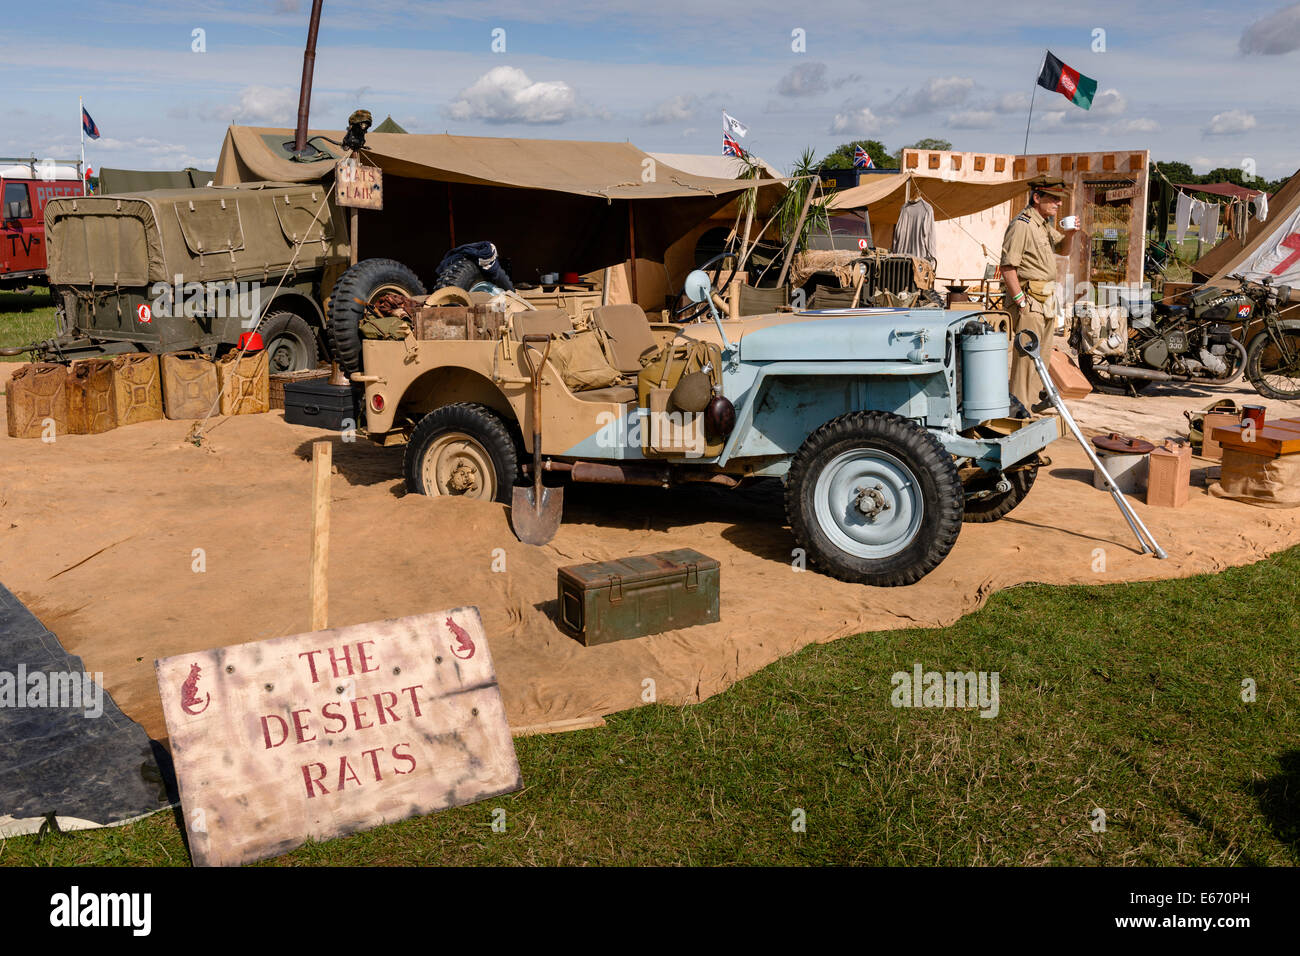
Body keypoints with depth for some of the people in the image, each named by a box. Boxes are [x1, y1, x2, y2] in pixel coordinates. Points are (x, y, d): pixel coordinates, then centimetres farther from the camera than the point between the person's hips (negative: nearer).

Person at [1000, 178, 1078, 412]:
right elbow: (1008, 266, -21)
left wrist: (1069, 235, 5)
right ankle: (1021, 404, -6)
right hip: (1029, 297, -10)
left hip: (1047, 298, 10)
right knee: (1027, 351, -10)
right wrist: (1021, 301, -22)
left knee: (1043, 350, 17)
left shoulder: (1045, 225, 15)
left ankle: (1035, 394, 28)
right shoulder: (1021, 225, -15)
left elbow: (1063, 250, 28)